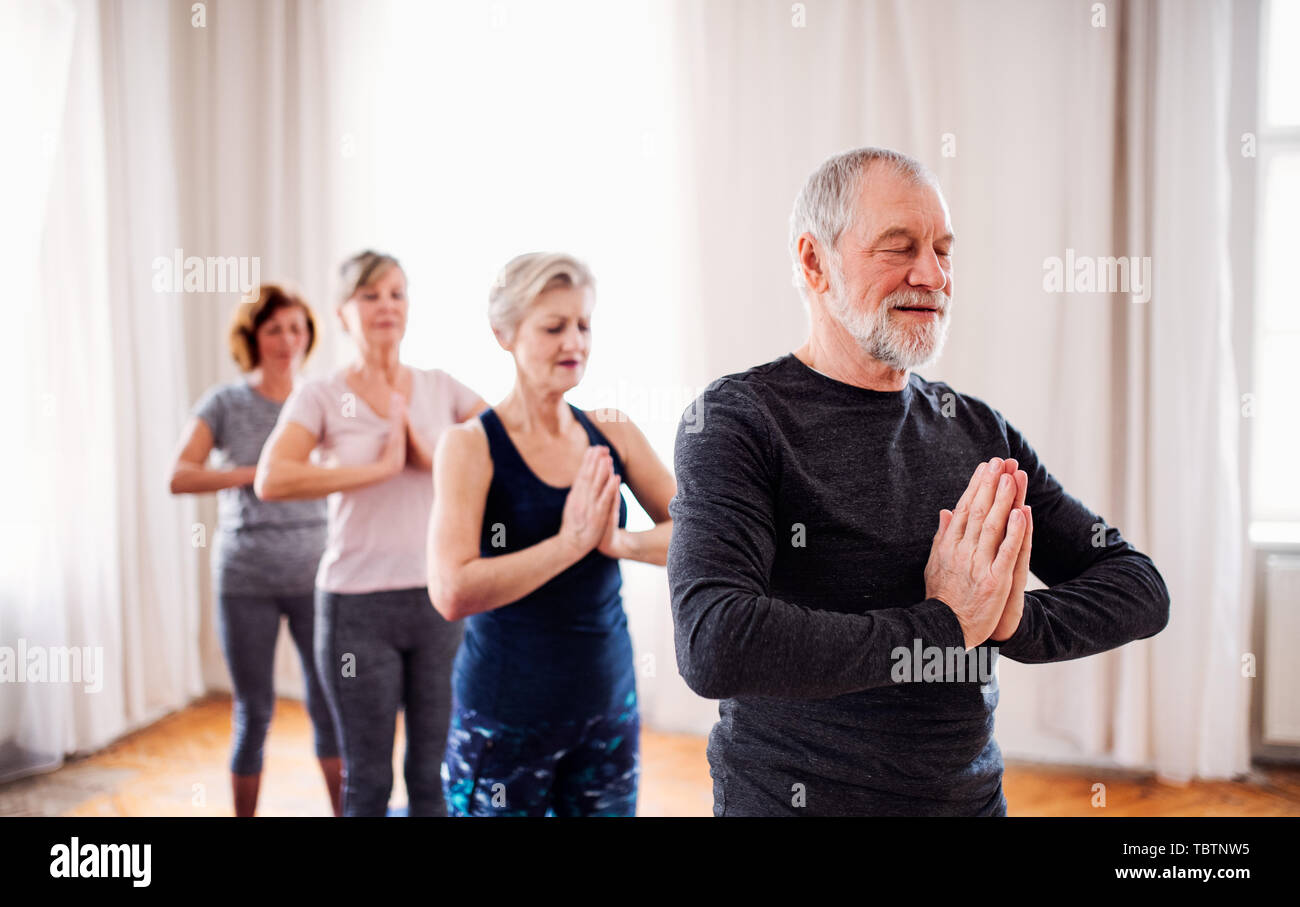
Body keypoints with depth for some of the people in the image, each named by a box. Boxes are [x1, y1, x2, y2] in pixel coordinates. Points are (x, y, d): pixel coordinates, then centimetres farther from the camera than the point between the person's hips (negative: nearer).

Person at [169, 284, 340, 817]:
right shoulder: (225, 404, -1)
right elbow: (179, 478, -13)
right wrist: (257, 473, -25)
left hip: (314, 576, 1)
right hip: (246, 581, -1)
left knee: (329, 706, 4)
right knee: (254, 713, 7)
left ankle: (343, 811, 20)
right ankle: (244, 814, 23)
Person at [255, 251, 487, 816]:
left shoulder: (441, 389, 6)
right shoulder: (321, 397, -3)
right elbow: (271, 480, -19)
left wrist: (433, 455, -14)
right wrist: (381, 468, -17)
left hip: (439, 597, 2)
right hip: (358, 602, -2)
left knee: (434, 775, 12)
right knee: (368, 781, 11)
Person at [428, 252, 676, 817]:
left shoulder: (613, 435, 1)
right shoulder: (471, 445, -12)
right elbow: (452, 593, -24)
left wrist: (618, 541, -20)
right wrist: (571, 541, -24)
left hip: (609, 707, 4)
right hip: (504, 720, -4)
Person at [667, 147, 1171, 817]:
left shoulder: (979, 430, 1)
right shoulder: (735, 420, -15)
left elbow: (1140, 588, 2)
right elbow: (713, 647, -29)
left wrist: (1016, 622, -17)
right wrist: (946, 626, -22)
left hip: (972, 795, 5)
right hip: (791, 797, -4)